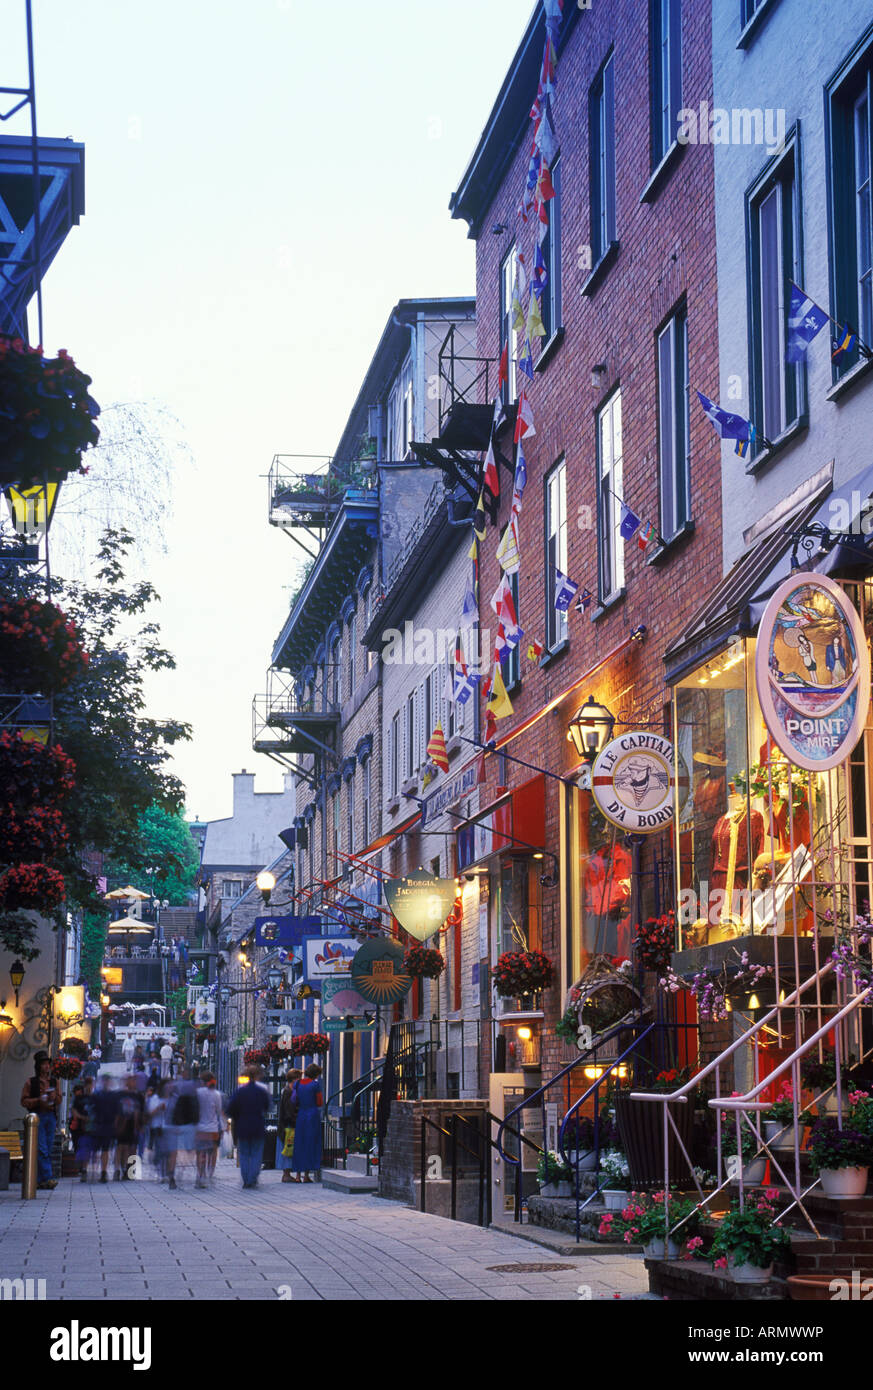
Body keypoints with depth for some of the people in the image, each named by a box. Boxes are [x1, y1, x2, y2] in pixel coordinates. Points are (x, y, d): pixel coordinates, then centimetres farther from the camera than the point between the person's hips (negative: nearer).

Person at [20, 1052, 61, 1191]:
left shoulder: (54, 1082, 15)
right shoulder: (30, 1083, 3)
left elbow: (59, 1100, 19)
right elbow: (24, 1101, 0)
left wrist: (54, 1097, -4)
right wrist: (38, 1100, -14)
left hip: (51, 1116, 5)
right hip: (37, 1117, -5)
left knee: (48, 1150, 3)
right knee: (41, 1149, -12)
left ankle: (39, 1180, 9)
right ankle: (47, 1178, -18)